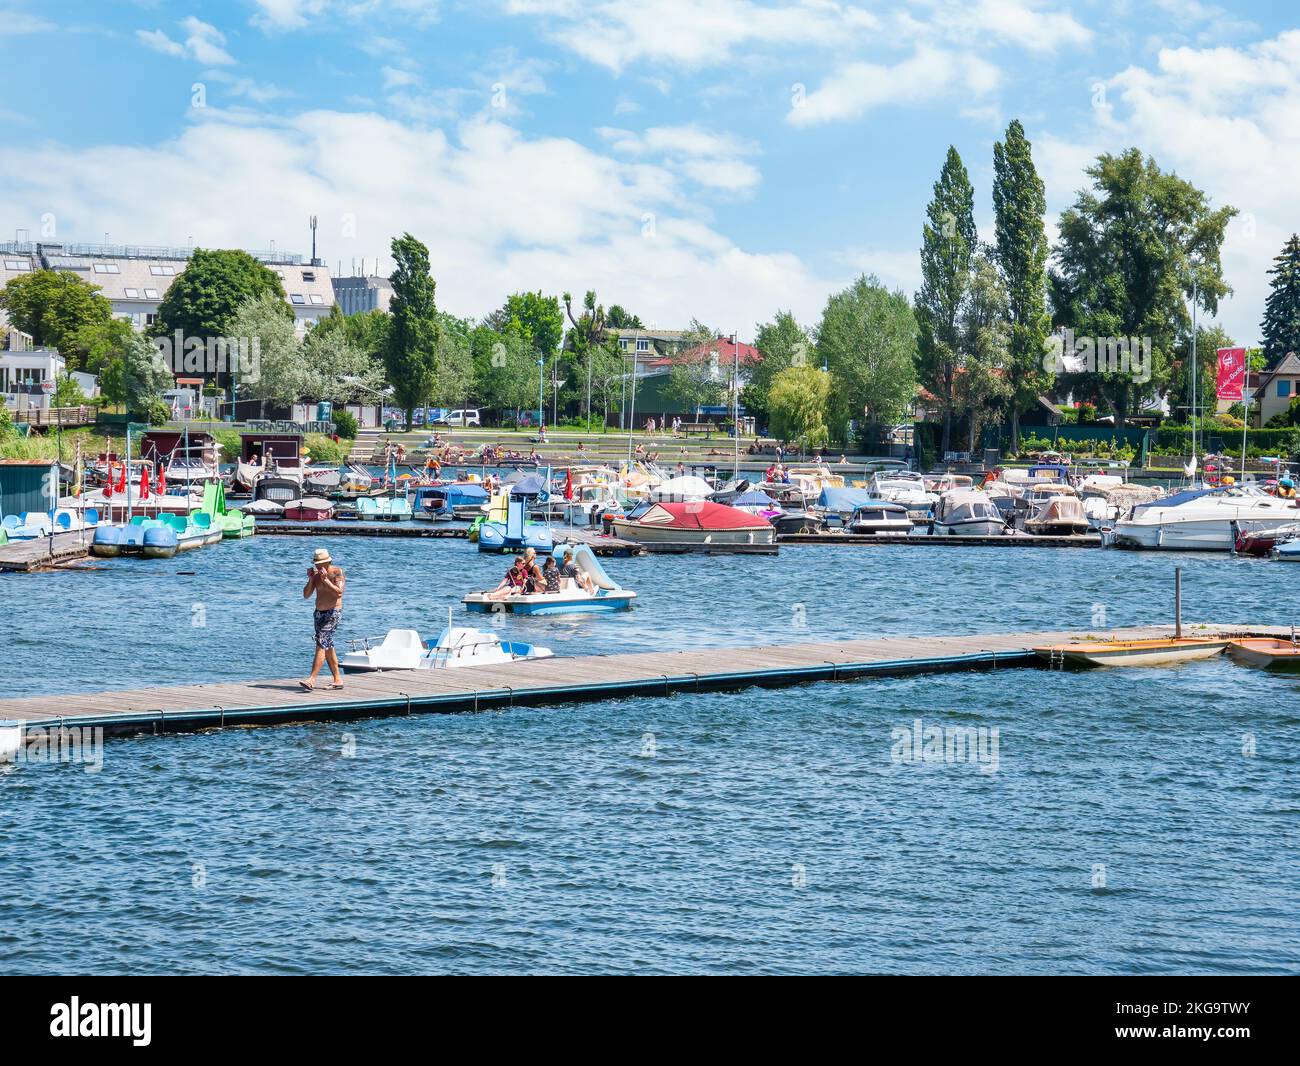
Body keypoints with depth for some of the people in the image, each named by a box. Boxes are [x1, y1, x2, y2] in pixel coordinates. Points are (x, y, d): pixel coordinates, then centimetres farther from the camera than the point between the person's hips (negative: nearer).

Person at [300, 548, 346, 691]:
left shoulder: (338, 572, -9)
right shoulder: (316, 575, 9)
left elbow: (339, 593, -22)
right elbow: (306, 595, 5)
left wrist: (325, 579, -24)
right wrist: (311, 579, -8)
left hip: (333, 613, -8)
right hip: (319, 613, 8)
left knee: (321, 644, -17)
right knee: (328, 647, 9)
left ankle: (312, 679, -25)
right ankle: (337, 680, 16)